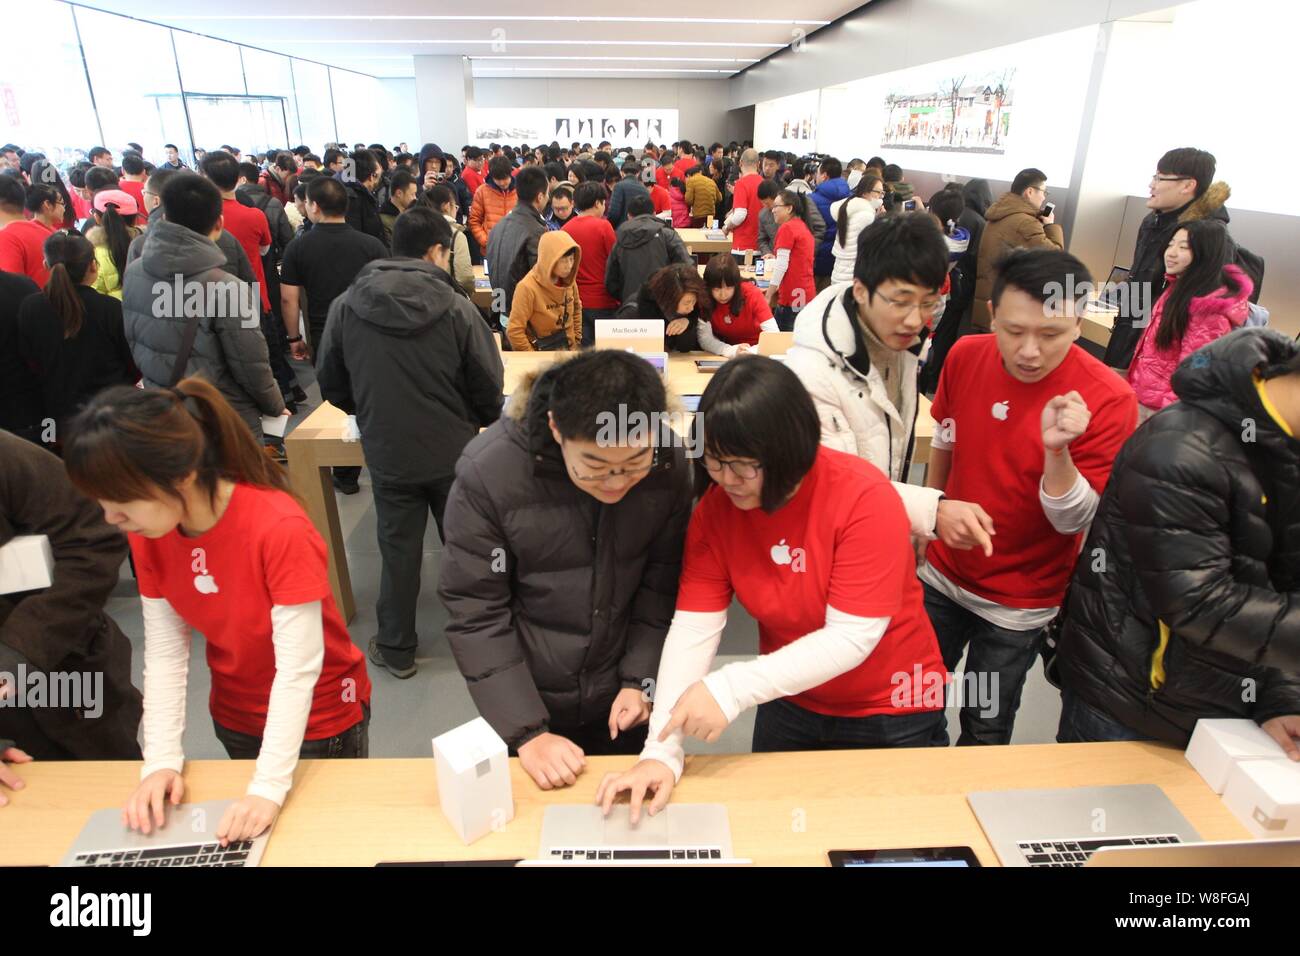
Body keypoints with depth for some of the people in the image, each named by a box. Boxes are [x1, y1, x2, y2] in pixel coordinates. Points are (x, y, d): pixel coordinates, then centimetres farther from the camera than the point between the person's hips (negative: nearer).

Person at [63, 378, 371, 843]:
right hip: (236, 716, 5)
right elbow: (164, 651, -7)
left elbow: (298, 667, -29)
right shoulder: (148, 532, -12)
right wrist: (161, 760, -15)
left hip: (317, 715, -5)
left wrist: (270, 786, -31)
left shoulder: (280, 529, -32)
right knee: (253, 839, 23)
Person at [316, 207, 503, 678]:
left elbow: (331, 384, 3)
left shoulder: (346, 306, -6)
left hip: (387, 453, 2)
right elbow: (489, 384, -10)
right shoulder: (456, 307, -14)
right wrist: (476, 420, 12)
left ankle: (396, 648, 28)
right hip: (453, 450, -1)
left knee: (398, 549, 15)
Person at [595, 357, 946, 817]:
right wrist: (661, 751, -26)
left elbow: (852, 638, -29)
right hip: (788, 702, 4)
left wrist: (731, 689, -36)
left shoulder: (865, 498, -27)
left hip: (888, 713, -3)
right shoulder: (715, 506, -15)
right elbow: (693, 627, -18)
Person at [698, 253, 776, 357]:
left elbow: (775, 335, -23)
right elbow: (705, 339, -20)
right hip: (724, 357, 0)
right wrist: (732, 351, -36)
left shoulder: (751, 294, -18)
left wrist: (750, 352, -39)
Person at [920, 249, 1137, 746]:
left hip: (1018, 606, -3)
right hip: (942, 573, 4)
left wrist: (1057, 449, -38)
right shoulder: (966, 355, -12)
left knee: (984, 731, 16)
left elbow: (1073, 520, -20)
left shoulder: (1108, 399, -22)